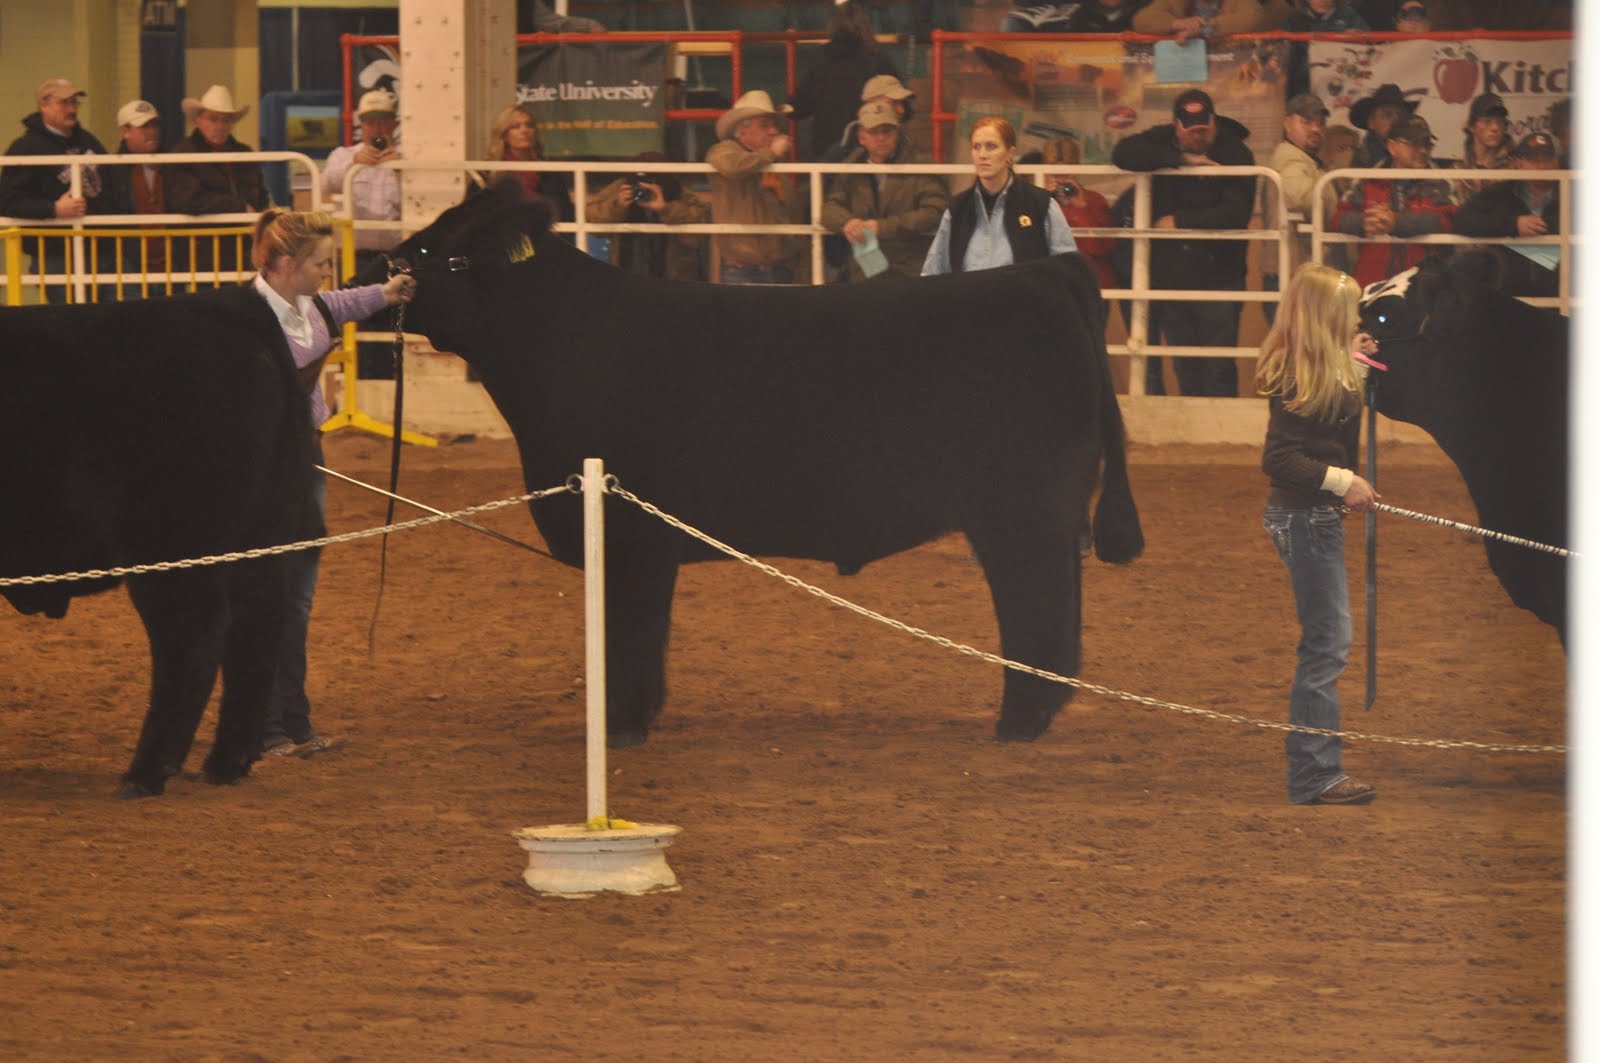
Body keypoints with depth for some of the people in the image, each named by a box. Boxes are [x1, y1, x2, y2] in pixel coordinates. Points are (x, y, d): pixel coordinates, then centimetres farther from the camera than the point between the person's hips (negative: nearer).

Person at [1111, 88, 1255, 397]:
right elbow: (1123, 154, -15)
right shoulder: (1162, 141, 4)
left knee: (1218, 371, -5)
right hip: (1170, 276, 4)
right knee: (1186, 371, 8)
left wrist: (1180, 222, -15)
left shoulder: (1235, 154, -8)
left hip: (1217, 275, -4)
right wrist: (1181, 159, -19)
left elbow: (1236, 214, -18)